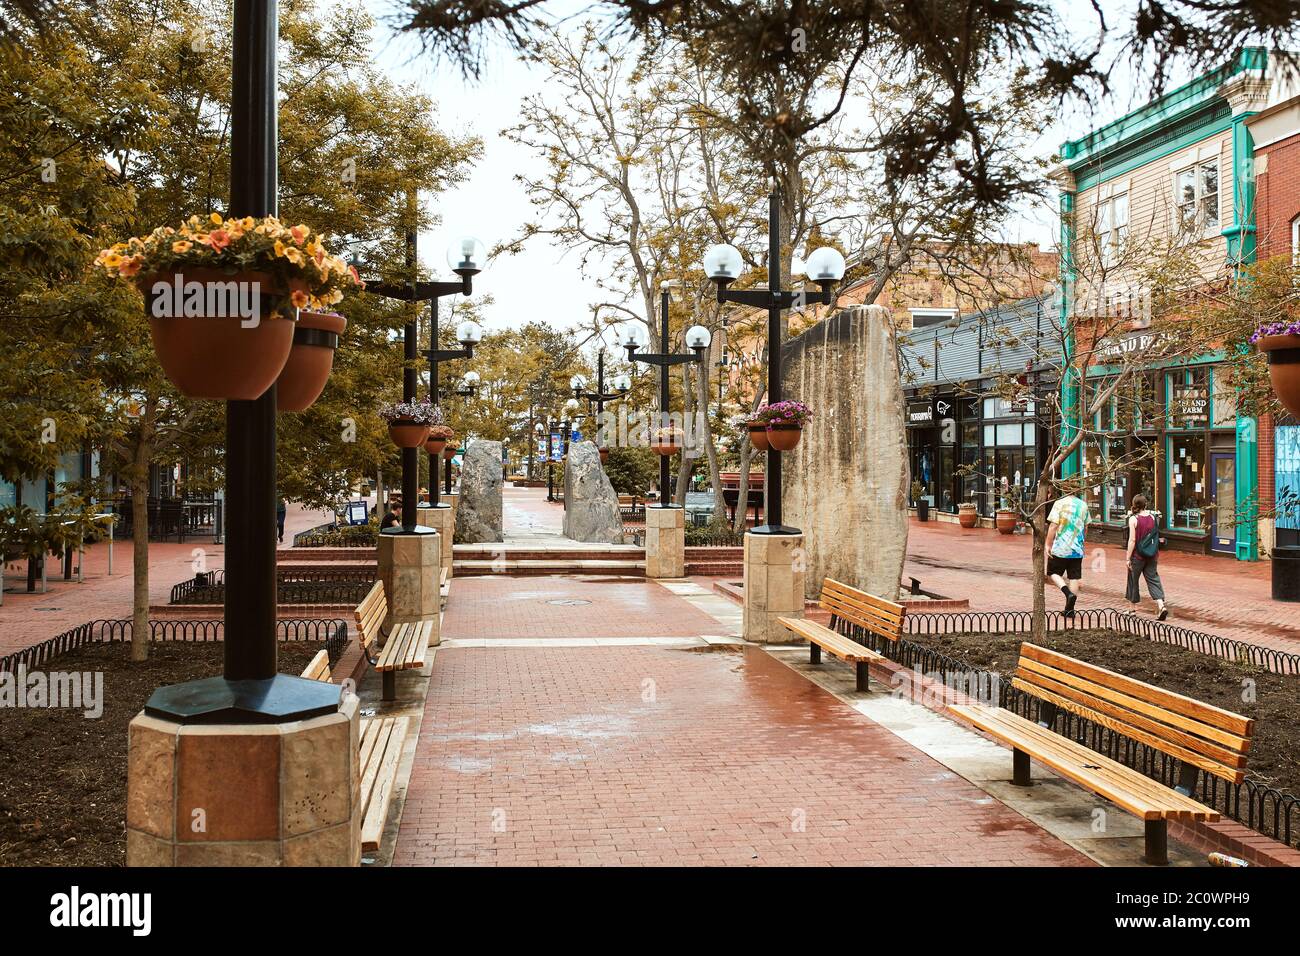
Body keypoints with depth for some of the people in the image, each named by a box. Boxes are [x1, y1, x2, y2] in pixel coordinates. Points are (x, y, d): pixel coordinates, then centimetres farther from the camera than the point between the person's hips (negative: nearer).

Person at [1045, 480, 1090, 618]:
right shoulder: (1083, 505, 6)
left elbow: (1053, 526, -14)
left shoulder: (1060, 503, -11)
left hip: (1060, 548, -4)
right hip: (1077, 549, 4)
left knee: (1053, 572, 11)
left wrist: (1048, 545, -7)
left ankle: (1068, 592, -14)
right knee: (1074, 577, 8)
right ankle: (1070, 609, 10)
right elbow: (1085, 528, 15)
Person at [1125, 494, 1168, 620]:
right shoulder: (1152, 517, 2)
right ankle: (1161, 605, -10)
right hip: (1151, 555, 4)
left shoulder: (1133, 519, -12)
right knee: (1153, 579, 7)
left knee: (1133, 580, 11)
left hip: (1137, 555, -4)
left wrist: (1128, 558, -9)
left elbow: (1132, 540, -14)